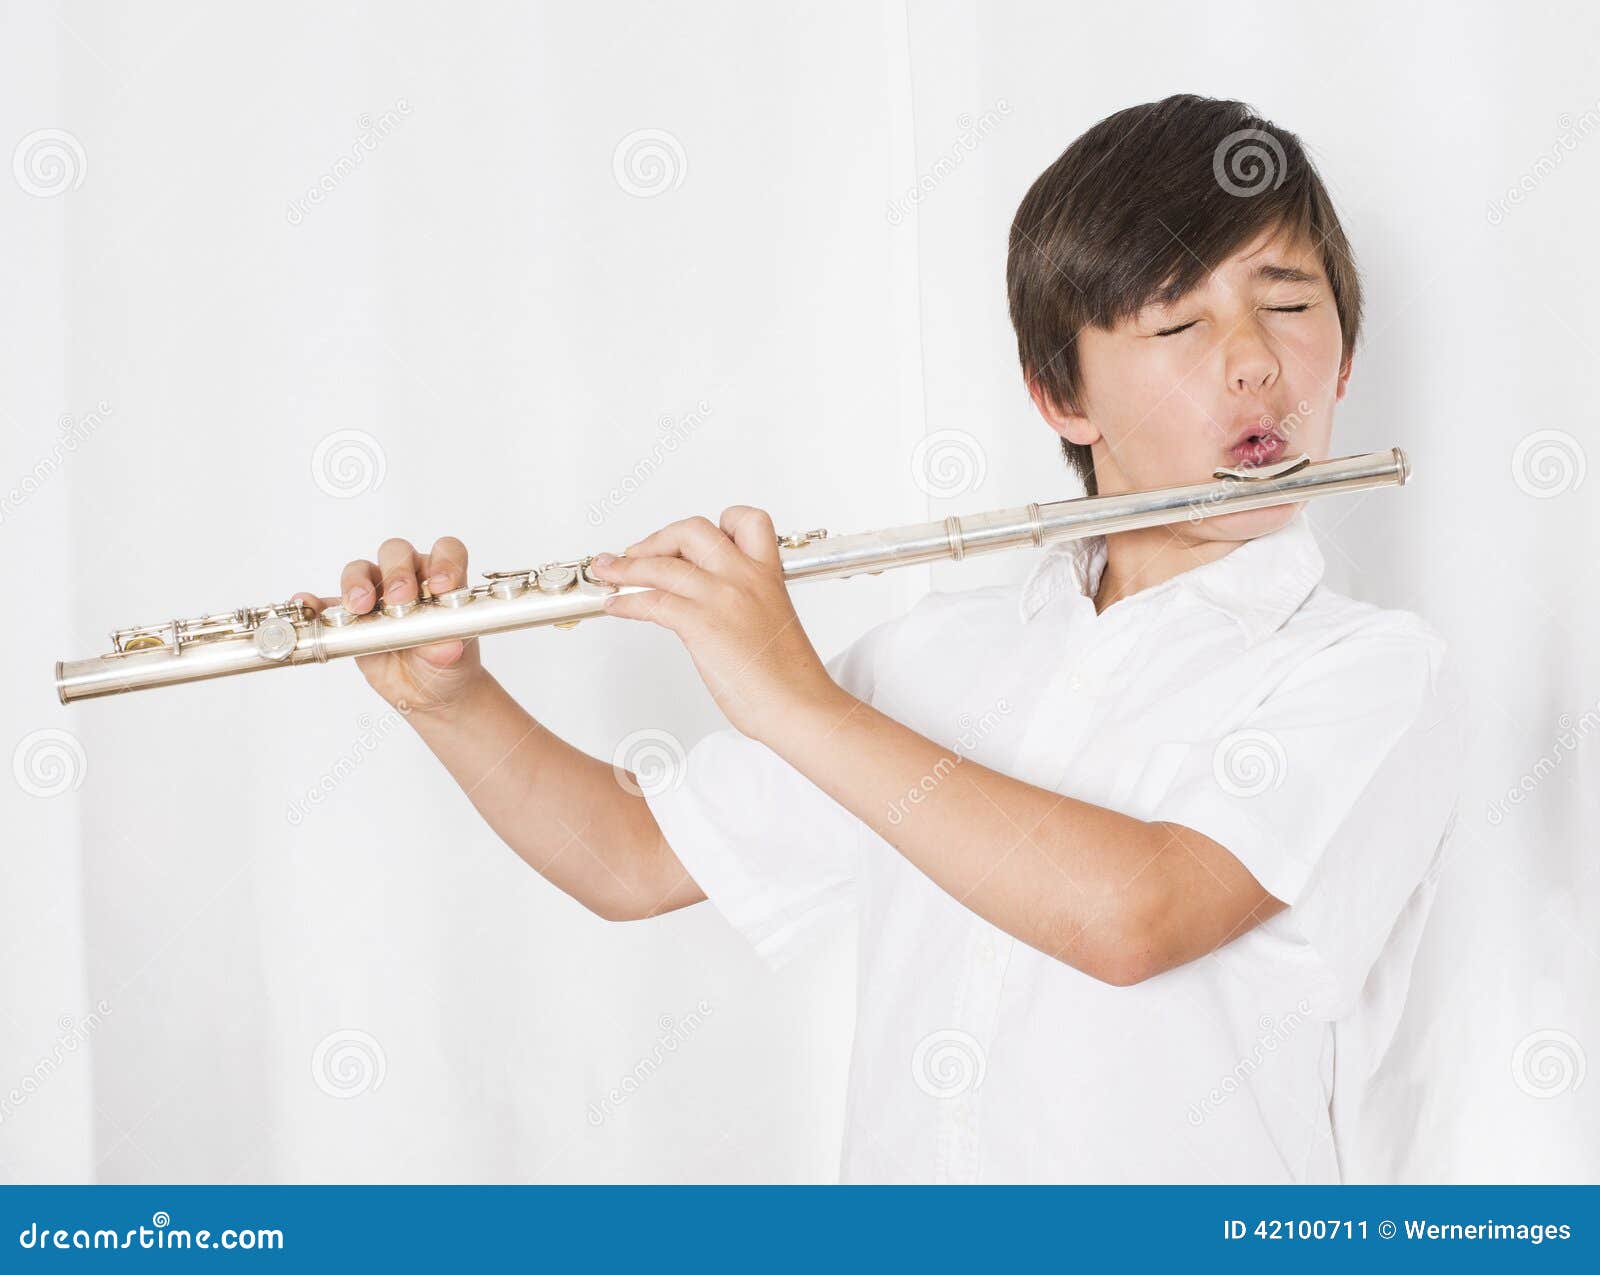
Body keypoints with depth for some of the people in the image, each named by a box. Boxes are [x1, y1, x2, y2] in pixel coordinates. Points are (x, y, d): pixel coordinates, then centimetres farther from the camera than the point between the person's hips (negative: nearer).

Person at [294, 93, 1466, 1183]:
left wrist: (795, 699, -17)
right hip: (893, 1164, 3)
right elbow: (635, 864, 12)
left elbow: (1132, 914, -20)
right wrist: (450, 698, -2)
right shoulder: (939, 655, 8)